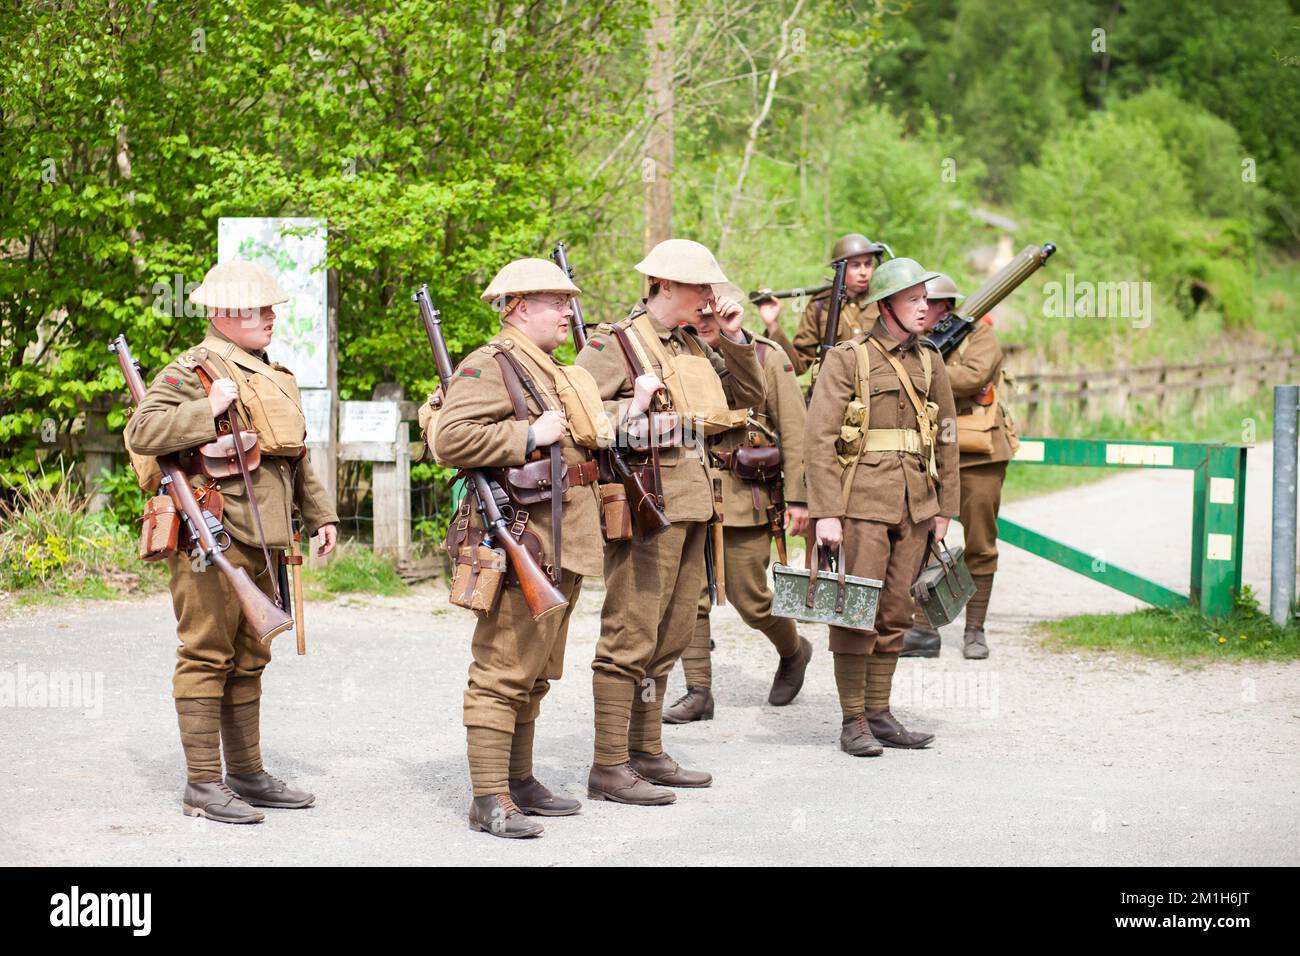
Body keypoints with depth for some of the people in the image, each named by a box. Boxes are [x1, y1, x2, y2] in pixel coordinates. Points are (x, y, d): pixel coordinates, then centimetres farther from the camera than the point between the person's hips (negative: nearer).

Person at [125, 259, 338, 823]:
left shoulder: (273, 376, 19)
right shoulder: (191, 372, -9)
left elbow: (295, 457, 28)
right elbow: (141, 434, -20)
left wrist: (319, 515, 25)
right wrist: (208, 409, -25)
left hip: (259, 542, 9)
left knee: (248, 660, 14)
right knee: (206, 658, -5)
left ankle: (247, 775, 23)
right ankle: (202, 785, -2)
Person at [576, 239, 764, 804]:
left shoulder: (693, 346, 17)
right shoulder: (616, 344, -8)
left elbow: (748, 396, 21)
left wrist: (735, 338, 10)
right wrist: (632, 411, -23)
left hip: (692, 502, 9)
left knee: (671, 637, 14)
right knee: (631, 636, -8)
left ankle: (646, 752, 23)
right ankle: (609, 767, -5)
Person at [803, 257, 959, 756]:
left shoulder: (930, 365, 13)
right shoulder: (847, 359, -4)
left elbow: (946, 440, 19)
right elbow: (818, 438, -10)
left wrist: (943, 509, 14)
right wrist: (825, 513, -16)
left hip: (914, 506, 5)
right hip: (861, 503, -5)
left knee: (895, 614, 8)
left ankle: (879, 714, 16)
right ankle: (852, 722, 1)